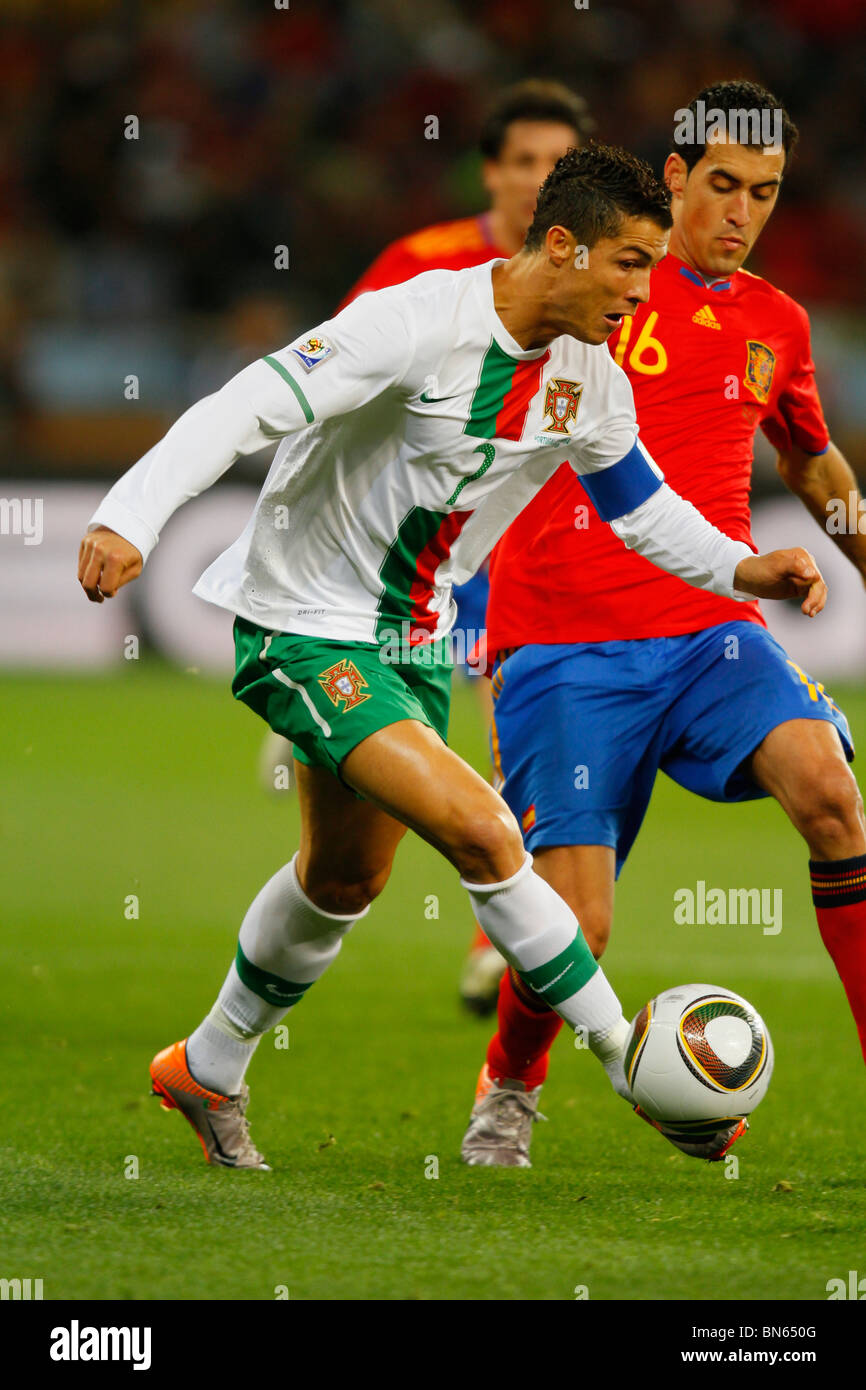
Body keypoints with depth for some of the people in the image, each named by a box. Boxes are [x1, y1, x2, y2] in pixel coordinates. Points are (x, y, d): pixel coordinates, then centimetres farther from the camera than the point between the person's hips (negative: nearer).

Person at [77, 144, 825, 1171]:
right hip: (304, 627, -9)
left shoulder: (590, 380, -2)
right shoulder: (414, 324, -26)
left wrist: (744, 569, -3)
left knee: (346, 881, 22)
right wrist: (127, 520, -41)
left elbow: (642, 505, 14)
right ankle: (632, 1067, -10)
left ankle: (207, 1073, 42)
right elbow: (242, 410, -29)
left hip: (411, 640, 9)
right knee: (481, 833, -21)